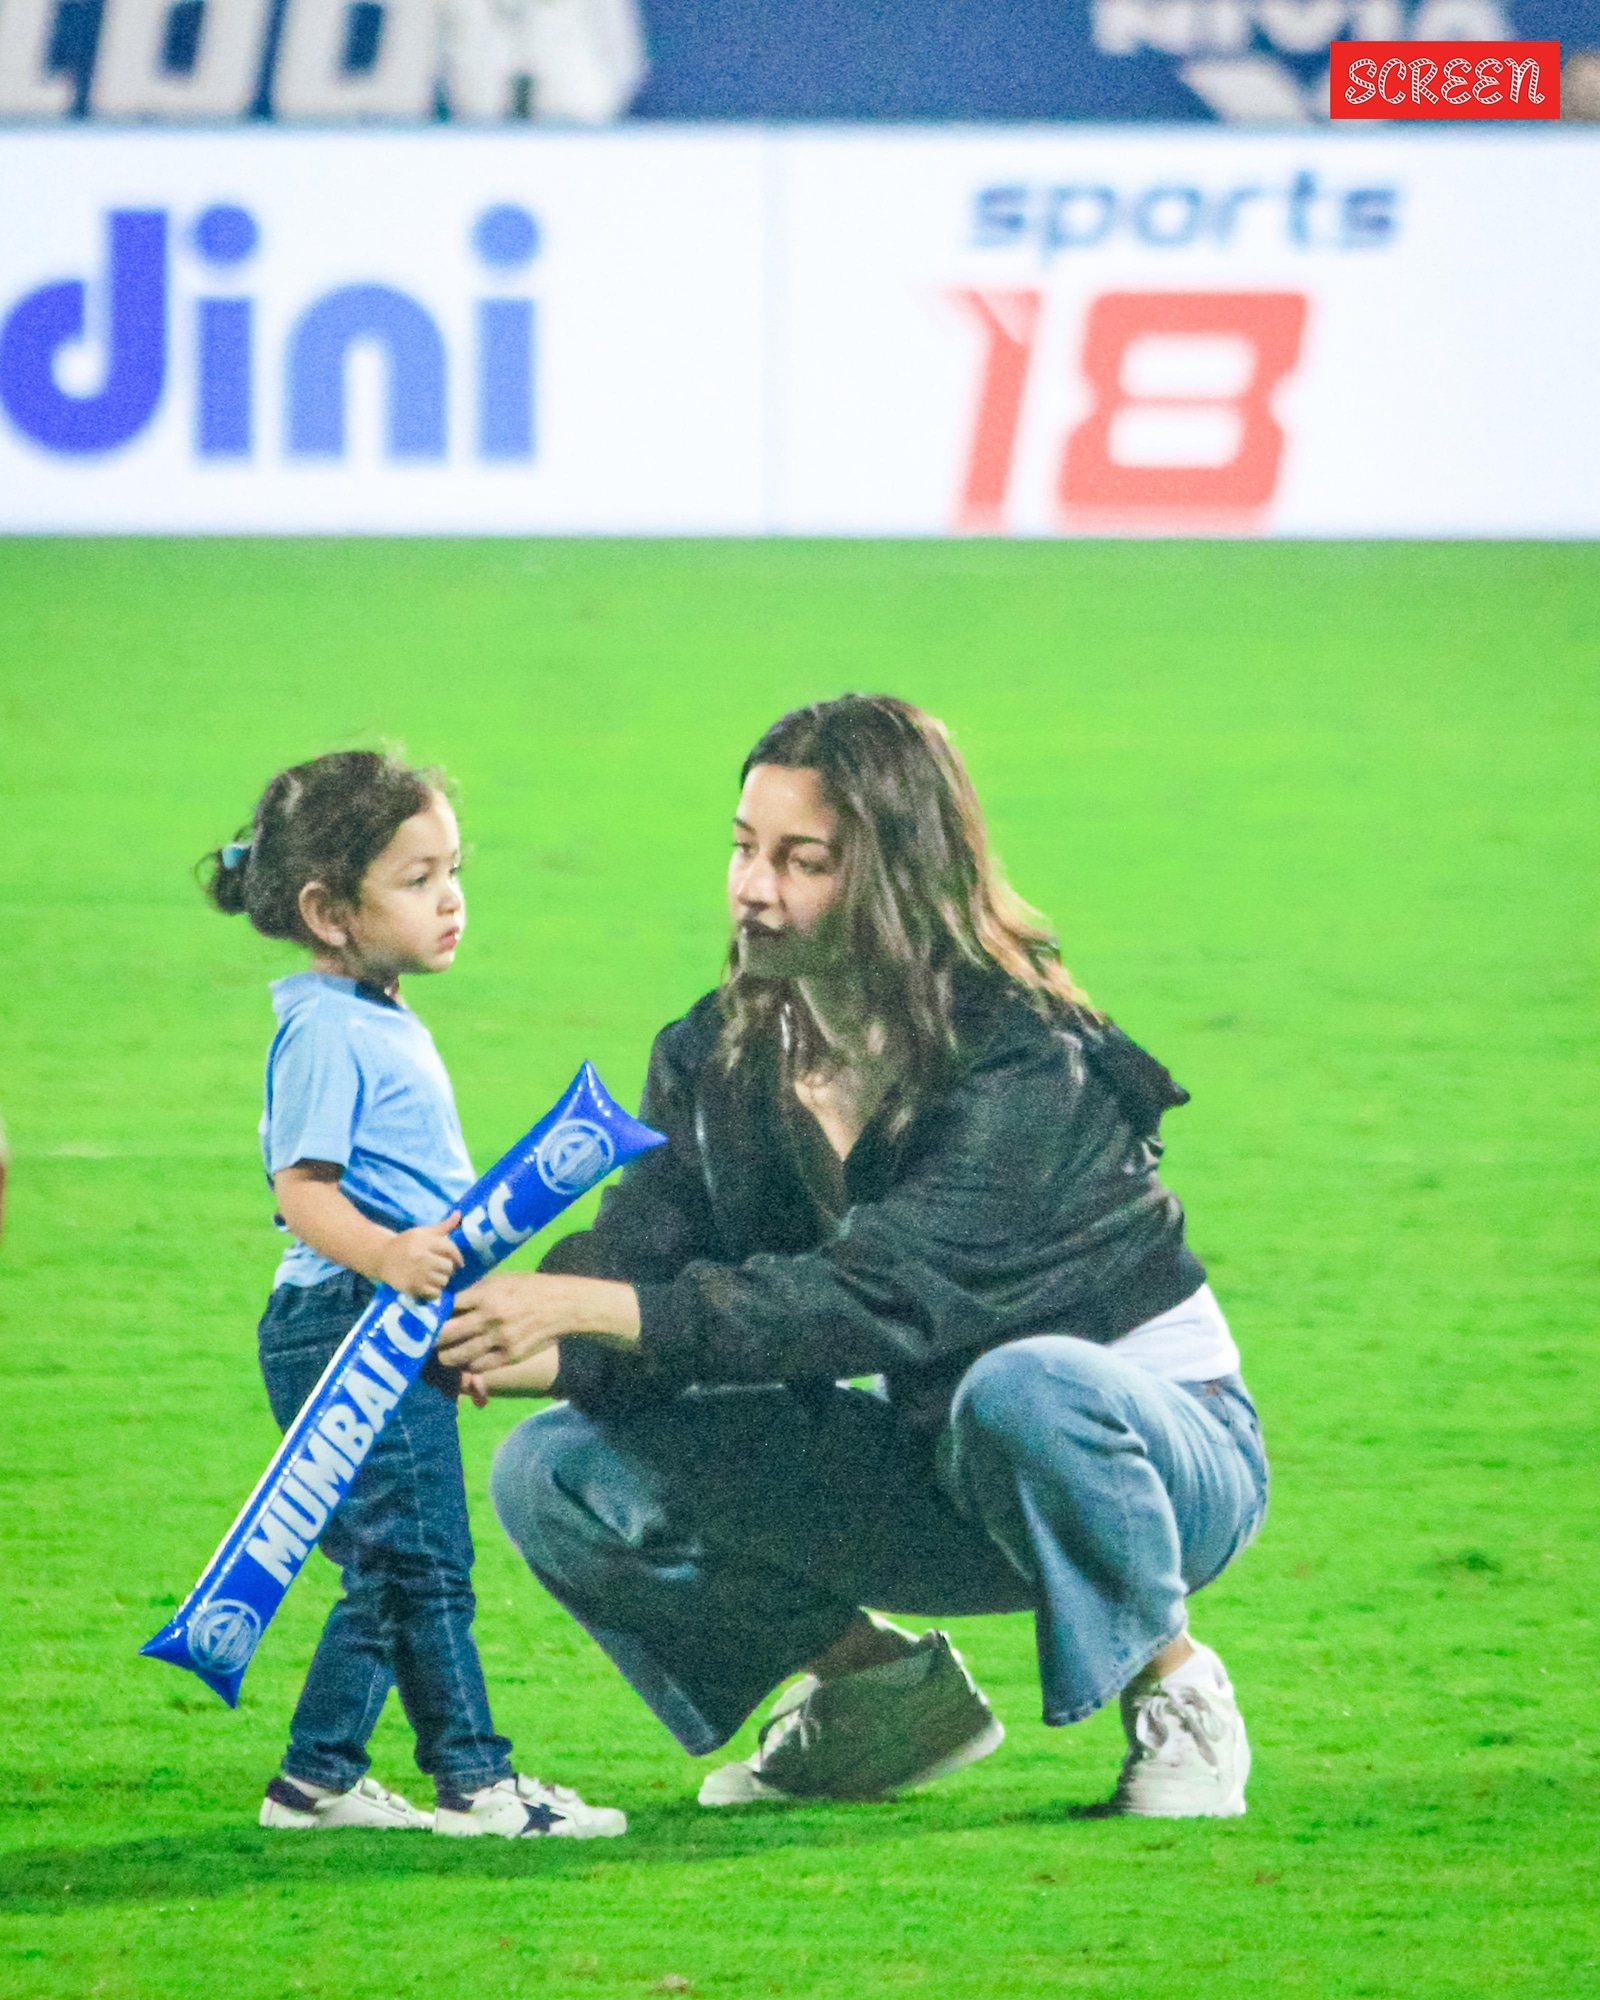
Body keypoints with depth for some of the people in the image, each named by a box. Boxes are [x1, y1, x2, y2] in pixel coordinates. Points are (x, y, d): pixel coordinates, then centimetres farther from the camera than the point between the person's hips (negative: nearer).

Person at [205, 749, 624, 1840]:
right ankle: (474, 1779, -9)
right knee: (421, 1556, -10)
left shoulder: (389, 1027, 18)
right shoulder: (326, 1034, -13)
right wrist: (385, 1256, -38)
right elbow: (303, 1188, -22)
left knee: (391, 1573, 11)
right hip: (342, 1329, -10)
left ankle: (318, 1778, 17)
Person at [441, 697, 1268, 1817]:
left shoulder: (1026, 1068, -25)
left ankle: (1174, 1689, -14)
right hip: (934, 1471, 6)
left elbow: (881, 1296, -35)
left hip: (1150, 1441, -6)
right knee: (557, 1474, -9)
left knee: (1025, 1389, -43)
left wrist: (590, 1316, -42)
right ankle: (882, 1686, 11)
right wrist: (536, 1347, -37)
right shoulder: (716, 1061, -3)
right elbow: (640, 1248, -13)